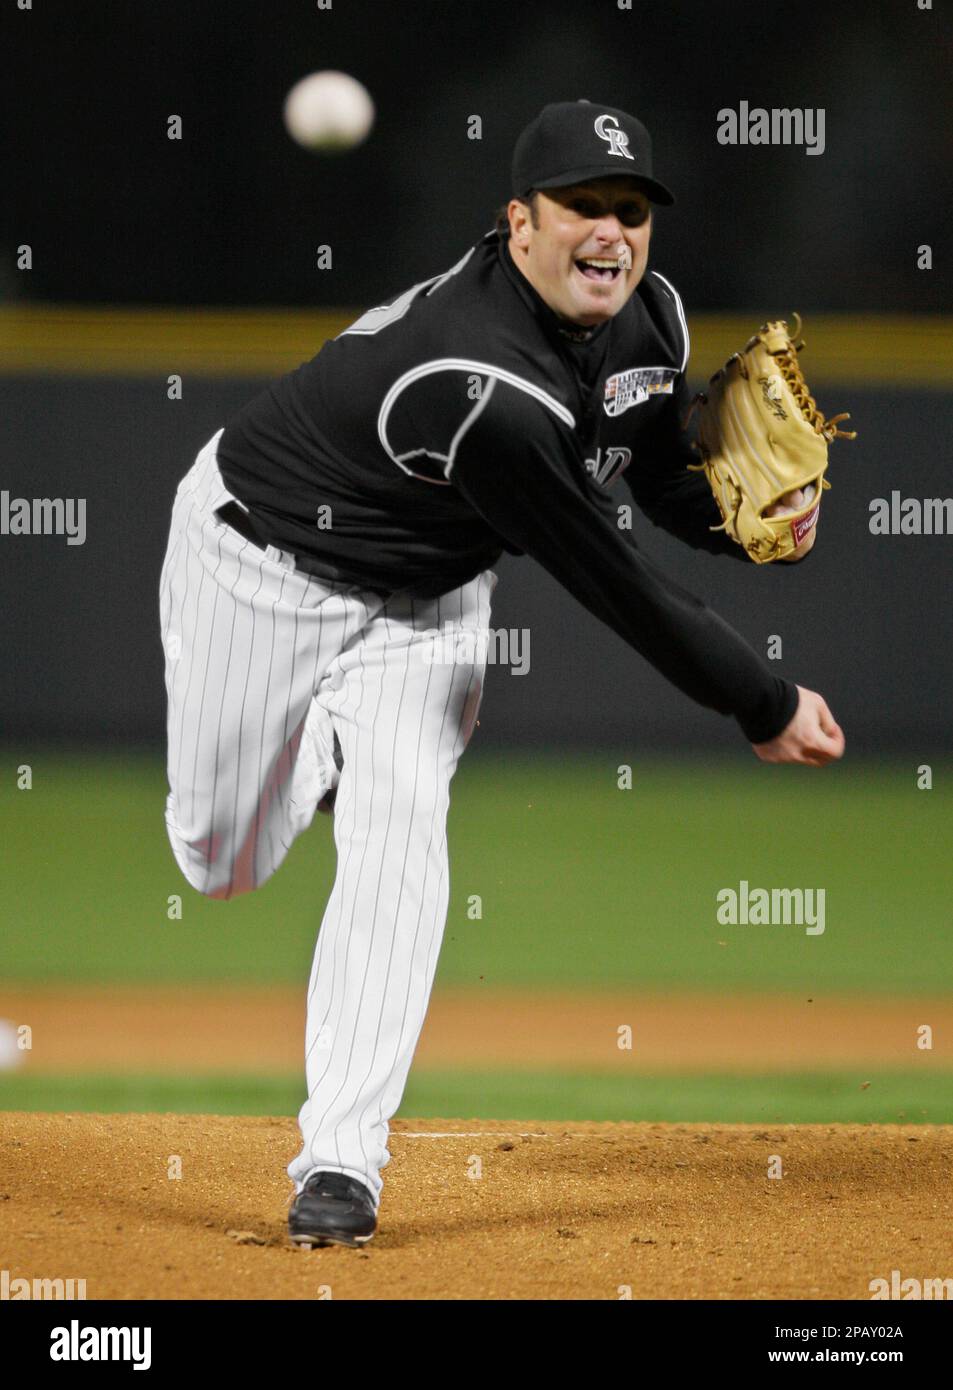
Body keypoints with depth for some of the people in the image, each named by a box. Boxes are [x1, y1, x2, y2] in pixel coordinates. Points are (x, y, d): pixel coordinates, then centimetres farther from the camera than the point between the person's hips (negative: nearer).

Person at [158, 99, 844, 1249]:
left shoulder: (648, 319, -12)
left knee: (399, 838, -15)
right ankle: (326, 752, 41)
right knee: (220, 865, 5)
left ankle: (340, 1162, -15)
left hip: (425, 597, 6)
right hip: (266, 563, -5)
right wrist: (765, 708, -25)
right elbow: (610, 580, -32)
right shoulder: (484, 387, -38)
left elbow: (663, 480, 6)